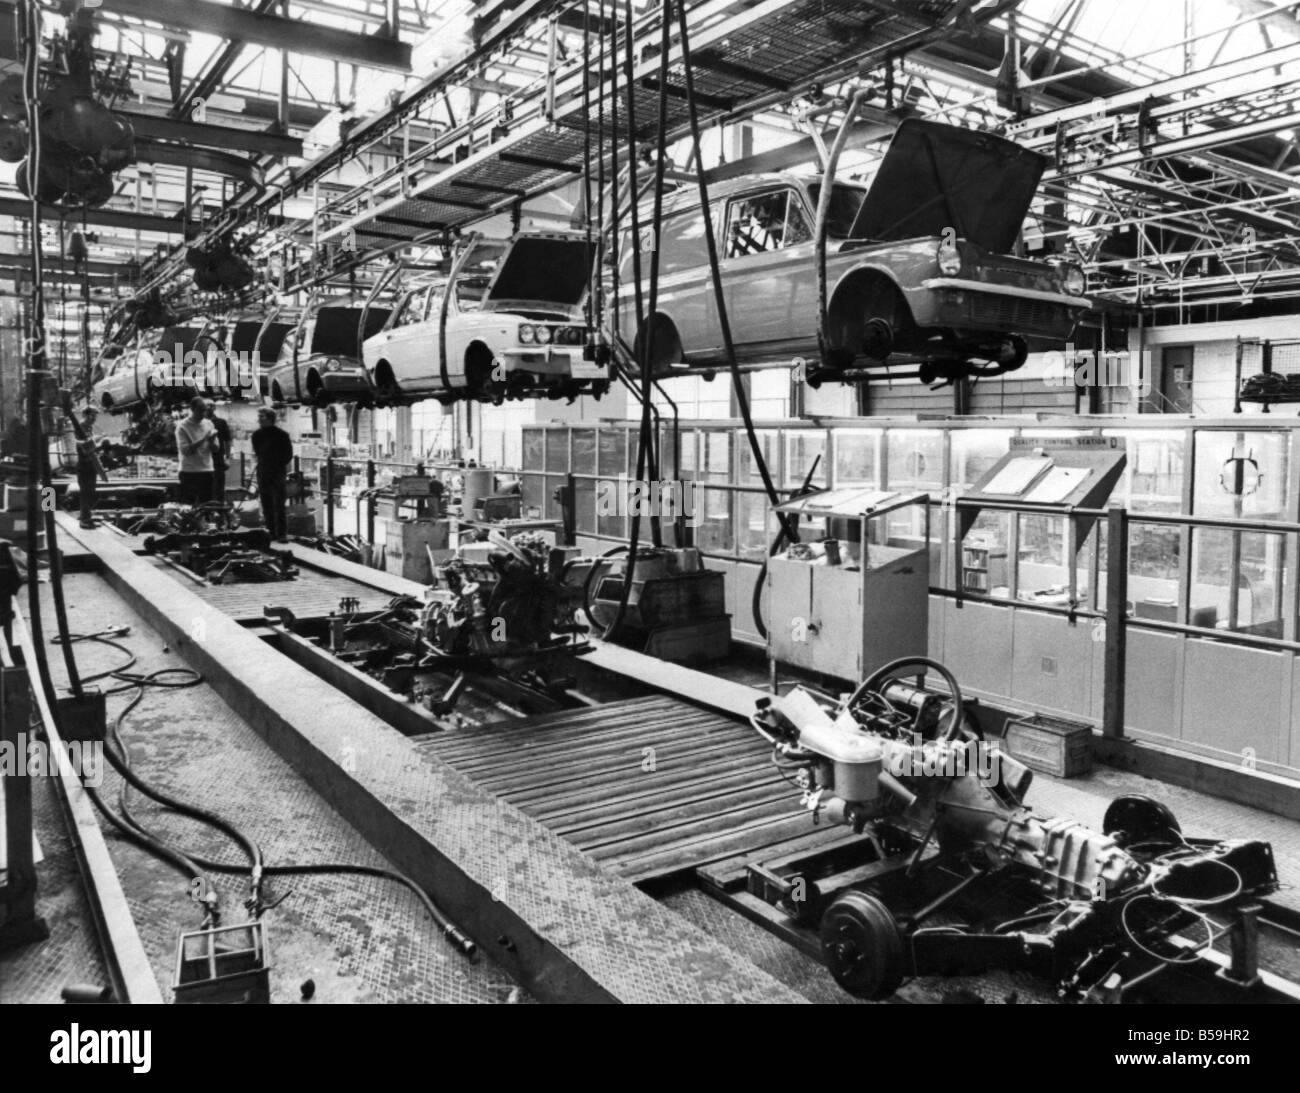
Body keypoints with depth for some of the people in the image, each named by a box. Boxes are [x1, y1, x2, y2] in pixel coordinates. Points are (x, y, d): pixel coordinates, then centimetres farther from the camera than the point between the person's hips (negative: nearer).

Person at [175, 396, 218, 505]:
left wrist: (211, 440, -11)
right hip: (189, 472, -5)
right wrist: (203, 439, -19)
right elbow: (185, 450, -15)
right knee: (187, 505, -2)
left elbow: (215, 448, 11)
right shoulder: (183, 426, -6)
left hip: (206, 471, 5)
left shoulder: (208, 424, 9)